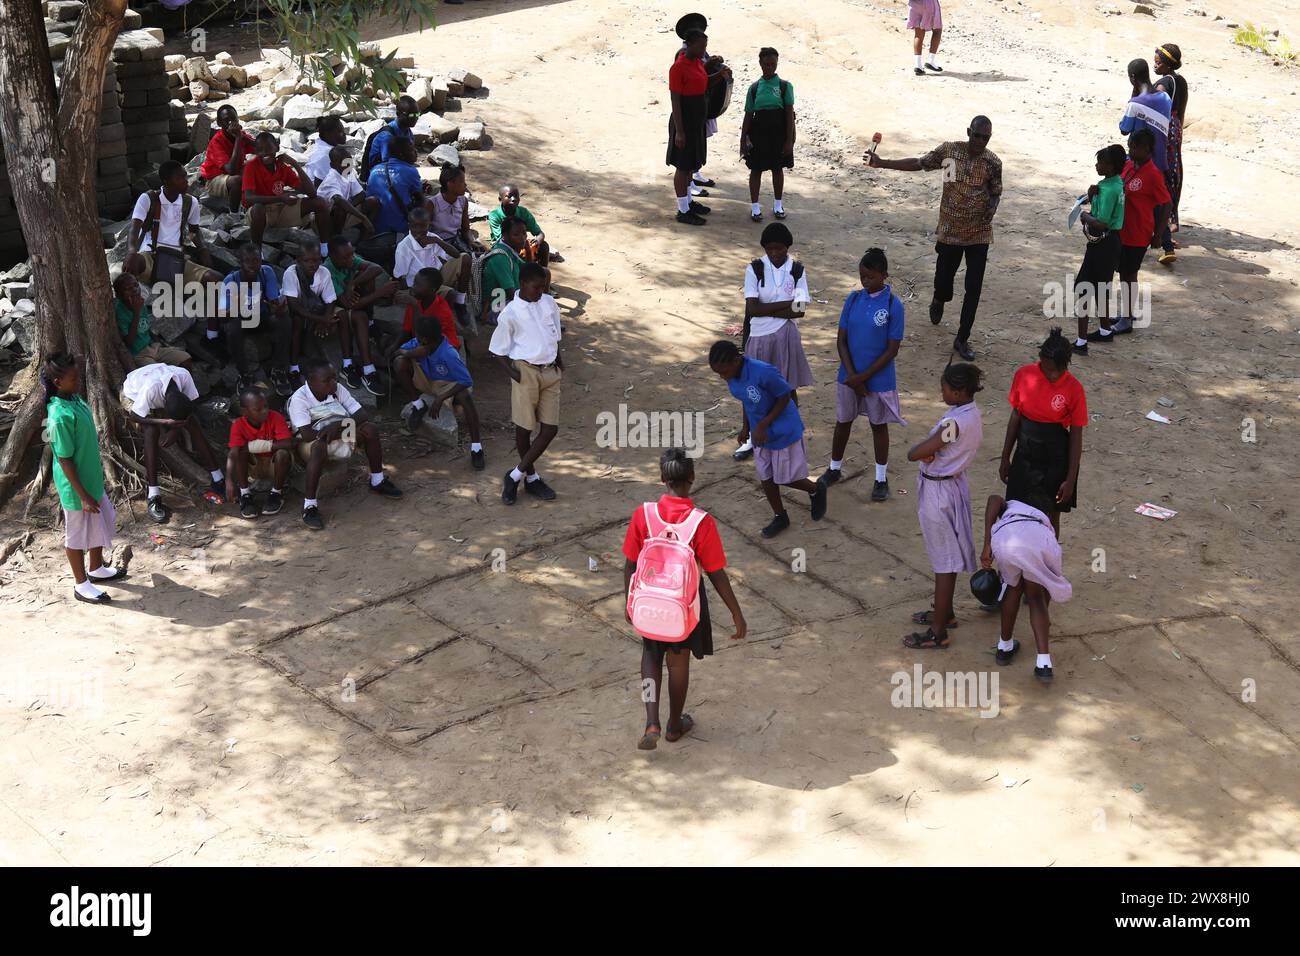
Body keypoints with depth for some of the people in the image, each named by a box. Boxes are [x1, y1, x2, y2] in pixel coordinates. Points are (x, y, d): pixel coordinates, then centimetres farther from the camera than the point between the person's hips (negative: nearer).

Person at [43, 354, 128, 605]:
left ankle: (97, 570, 46)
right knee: (78, 535, 11)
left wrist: (98, 467, 22)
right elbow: (64, 460, -25)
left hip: (92, 478, 9)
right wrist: (83, 496, -21)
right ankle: (81, 585, 30)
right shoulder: (61, 415, -31)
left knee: (103, 522, 25)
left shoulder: (74, 398, -3)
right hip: (76, 487, -9)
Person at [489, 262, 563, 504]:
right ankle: (531, 477, 24)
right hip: (527, 372, -5)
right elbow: (498, 349, -3)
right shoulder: (511, 313, -10)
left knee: (550, 428, 1)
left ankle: (516, 475, 11)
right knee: (524, 428, 4)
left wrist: (559, 360, 7)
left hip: (551, 371, 5)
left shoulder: (549, 303, 5)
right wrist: (512, 372, -14)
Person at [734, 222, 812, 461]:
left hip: (785, 336, 0)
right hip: (758, 337, 0)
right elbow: (752, 308, -15)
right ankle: (748, 438, 23)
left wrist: (766, 311, -15)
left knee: (788, 388, 9)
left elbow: (800, 310, -11)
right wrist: (786, 304, -16)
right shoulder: (754, 269, -7)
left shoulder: (797, 271, -3)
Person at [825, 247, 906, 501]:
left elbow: (892, 350, -14)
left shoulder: (893, 305, -15)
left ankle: (881, 479, 25)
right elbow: (841, 339, -2)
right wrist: (852, 375, -12)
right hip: (849, 376, 3)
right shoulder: (853, 299, -5)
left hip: (879, 378, -3)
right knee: (843, 422, 17)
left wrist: (864, 376, -16)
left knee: (879, 425, 12)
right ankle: (835, 469, 37)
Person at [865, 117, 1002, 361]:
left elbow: (996, 193, 5)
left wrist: (991, 210, -17)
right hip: (950, 231, 0)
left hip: (979, 234, 0)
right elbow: (918, 164, 2)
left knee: (974, 288, 0)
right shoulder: (949, 150, -6)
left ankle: (962, 340, 11)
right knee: (943, 279, 10)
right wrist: (882, 163, -3)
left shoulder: (993, 163, -7)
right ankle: (939, 300, 50)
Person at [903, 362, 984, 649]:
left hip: (938, 492, -9)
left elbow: (914, 454, -29)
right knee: (948, 557, 24)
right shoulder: (970, 412, -1)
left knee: (944, 561, 2)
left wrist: (920, 448, -8)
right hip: (953, 483, 9)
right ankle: (945, 612, 41)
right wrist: (930, 448, -18)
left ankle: (938, 632, 13)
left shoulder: (955, 423, -31)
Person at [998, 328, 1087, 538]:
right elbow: (1015, 416, 3)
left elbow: (1076, 435, -11)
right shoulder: (1023, 375, -9)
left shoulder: (1073, 388, -17)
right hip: (1024, 457, 3)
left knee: (1050, 518, 11)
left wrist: (1070, 479, -10)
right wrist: (1005, 458, 7)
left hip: (1055, 462, -3)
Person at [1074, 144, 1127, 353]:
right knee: (1101, 287, 23)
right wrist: (1093, 193, -1)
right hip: (1110, 242, 10)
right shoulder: (1117, 183, 7)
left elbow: (1101, 223, -28)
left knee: (1083, 289, -6)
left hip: (1101, 245, -10)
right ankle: (1105, 330, 37)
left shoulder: (1109, 189, -23)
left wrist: (1085, 217, -11)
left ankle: (1081, 342, -6)